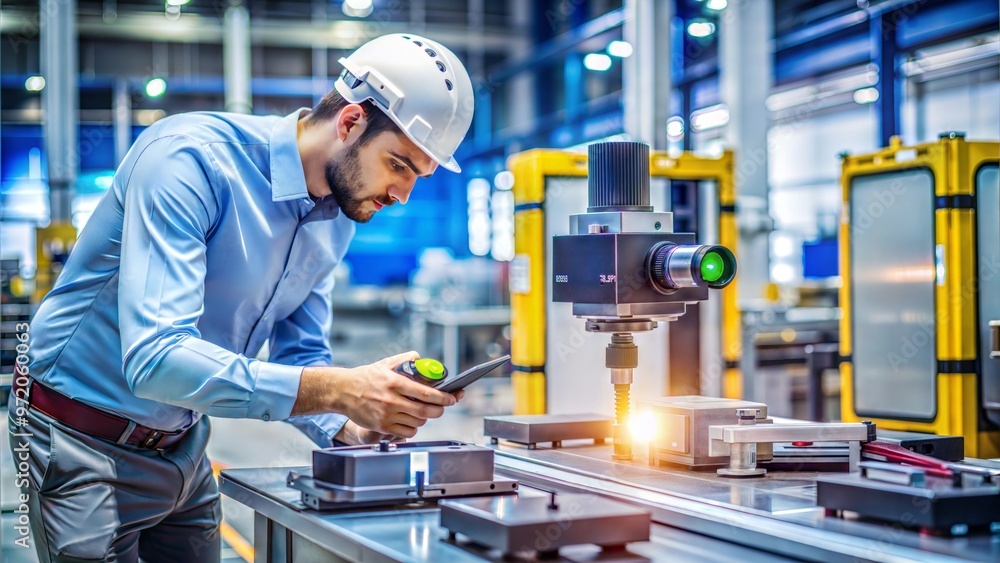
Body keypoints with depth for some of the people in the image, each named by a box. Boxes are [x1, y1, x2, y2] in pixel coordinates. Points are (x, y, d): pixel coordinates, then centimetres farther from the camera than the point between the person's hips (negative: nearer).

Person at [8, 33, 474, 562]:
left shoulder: (338, 217, -2)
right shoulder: (190, 157, -27)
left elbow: (300, 356, 6)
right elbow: (154, 359, -37)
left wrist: (349, 428, -15)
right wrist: (342, 390, -42)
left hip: (184, 448, 7)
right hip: (83, 439, -7)